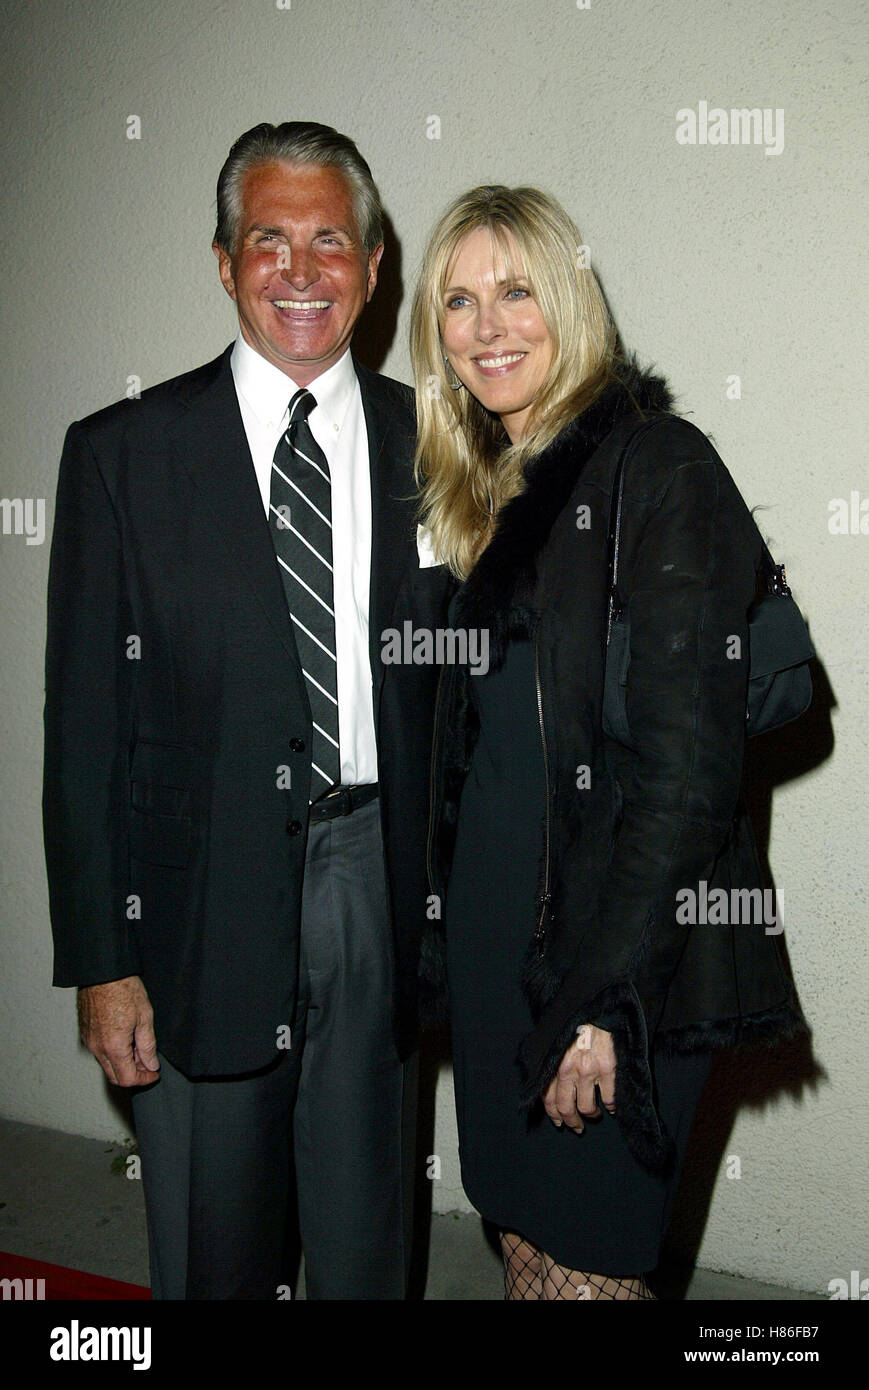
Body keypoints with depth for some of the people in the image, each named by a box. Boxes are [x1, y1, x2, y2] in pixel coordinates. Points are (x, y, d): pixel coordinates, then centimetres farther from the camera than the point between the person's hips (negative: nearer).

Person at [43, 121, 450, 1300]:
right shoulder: (123, 452, -3)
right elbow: (85, 726, -4)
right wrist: (100, 961, -6)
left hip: (382, 885, 2)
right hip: (205, 901, -1)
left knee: (368, 1239, 18)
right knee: (213, 1249, 15)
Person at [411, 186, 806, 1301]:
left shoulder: (656, 465, -13)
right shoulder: (485, 487, 11)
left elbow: (687, 756, -18)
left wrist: (605, 996, -19)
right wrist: (446, 931, 9)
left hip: (626, 955, -7)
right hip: (493, 933, 7)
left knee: (585, 1263, 8)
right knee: (524, 1244, 18)